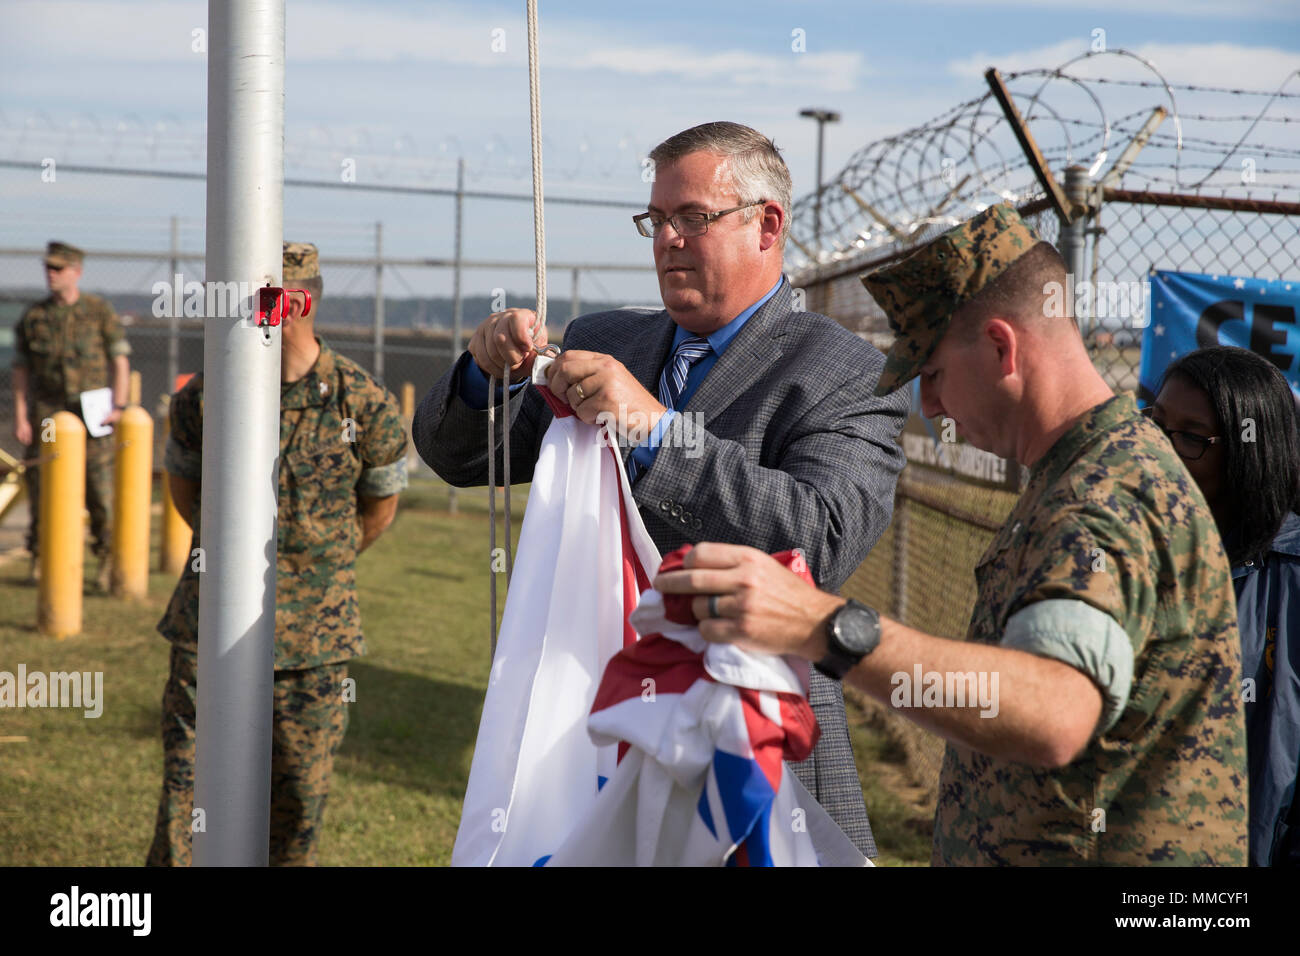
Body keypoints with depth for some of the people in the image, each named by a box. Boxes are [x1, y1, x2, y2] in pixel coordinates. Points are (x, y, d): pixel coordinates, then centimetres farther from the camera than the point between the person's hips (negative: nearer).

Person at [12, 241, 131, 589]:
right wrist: (20, 418, -1)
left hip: (90, 413, -2)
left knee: (99, 491, -4)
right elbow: (21, 370, 6)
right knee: (41, 485, 0)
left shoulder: (100, 310, -1)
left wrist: (118, 407, -10)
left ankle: (106, 564, 7)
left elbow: (120, 361, 0)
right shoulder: (33, 316, 4)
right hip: (47, 413, 2)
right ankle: (40, 561, 12)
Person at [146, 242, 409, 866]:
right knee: (186, 790, 0)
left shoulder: (364, 405, -9)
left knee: (299, 795, 8)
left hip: (314, 631, -1)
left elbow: (379, 507, 9)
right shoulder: (204, 397, -5)